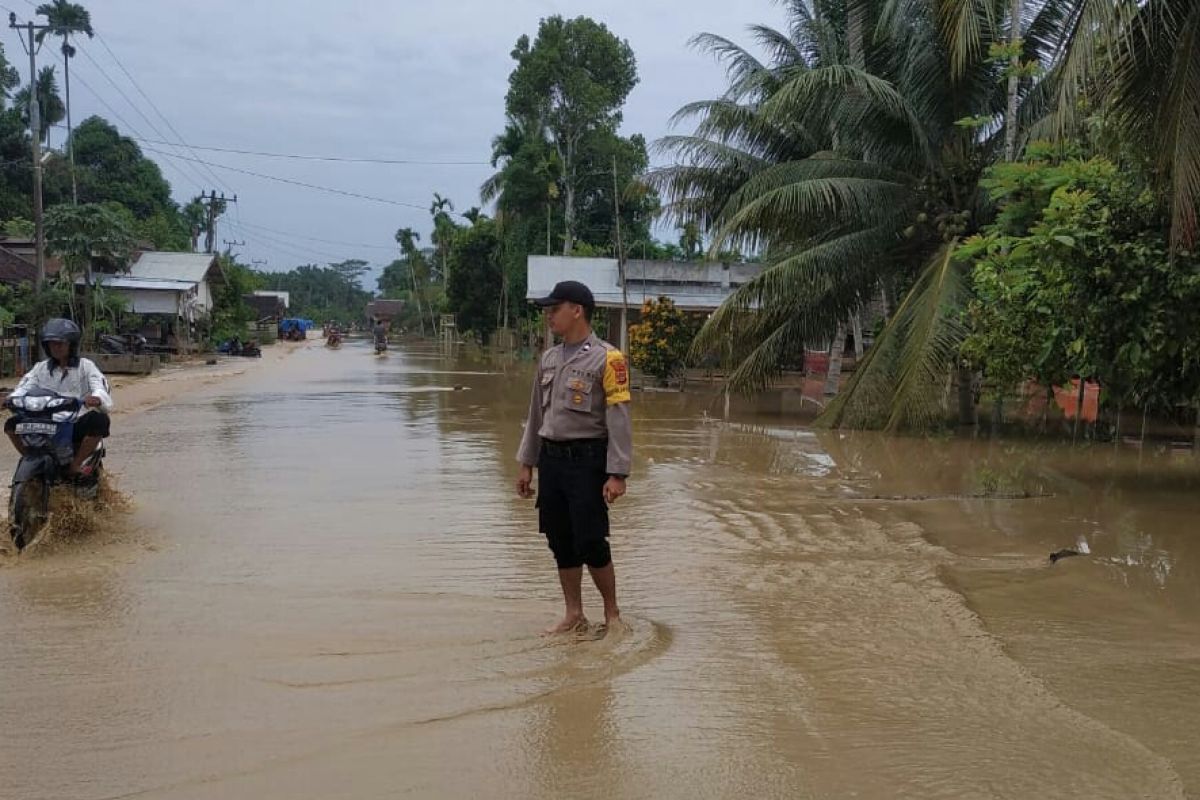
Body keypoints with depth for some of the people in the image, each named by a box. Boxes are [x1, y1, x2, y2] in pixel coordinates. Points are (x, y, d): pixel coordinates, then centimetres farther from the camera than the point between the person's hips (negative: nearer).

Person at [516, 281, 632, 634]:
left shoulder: (606, 359, -10)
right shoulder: (549, 358, 11)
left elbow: (619, 419, -13)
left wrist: (617, 474, -17)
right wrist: (527, 463, 16)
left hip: (587, 459, -7)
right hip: (551, 458, 7)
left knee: (591, 542, -4)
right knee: (560, 542, 10)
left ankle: (612, 612, 15)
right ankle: (574, 614, 22)